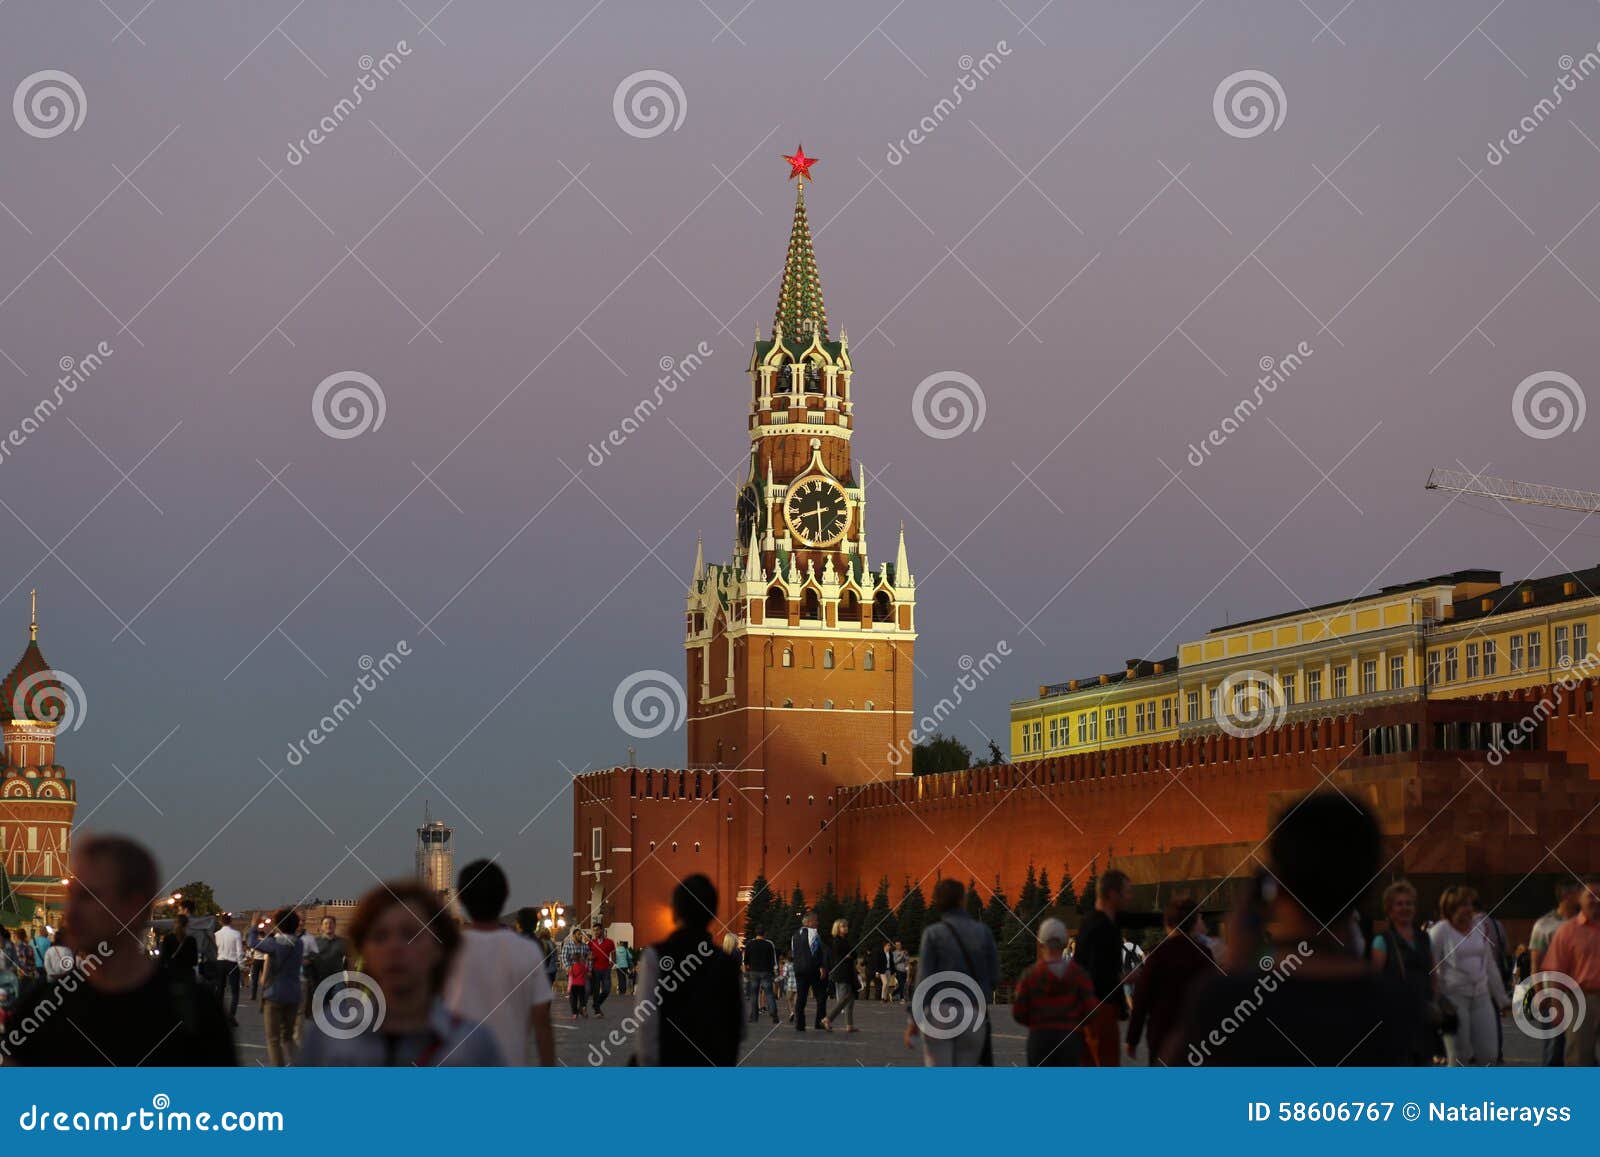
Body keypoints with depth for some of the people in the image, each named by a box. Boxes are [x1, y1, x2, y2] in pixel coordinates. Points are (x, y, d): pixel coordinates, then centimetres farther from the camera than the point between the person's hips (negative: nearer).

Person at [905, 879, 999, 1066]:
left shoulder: (933, 933, -3)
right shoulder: (983, 933, 4)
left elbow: (924, 980, -7)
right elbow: (994, 977, 5)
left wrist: (913, 1019, -4)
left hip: (939, 1012, -2)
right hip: (973, 1015, 2)